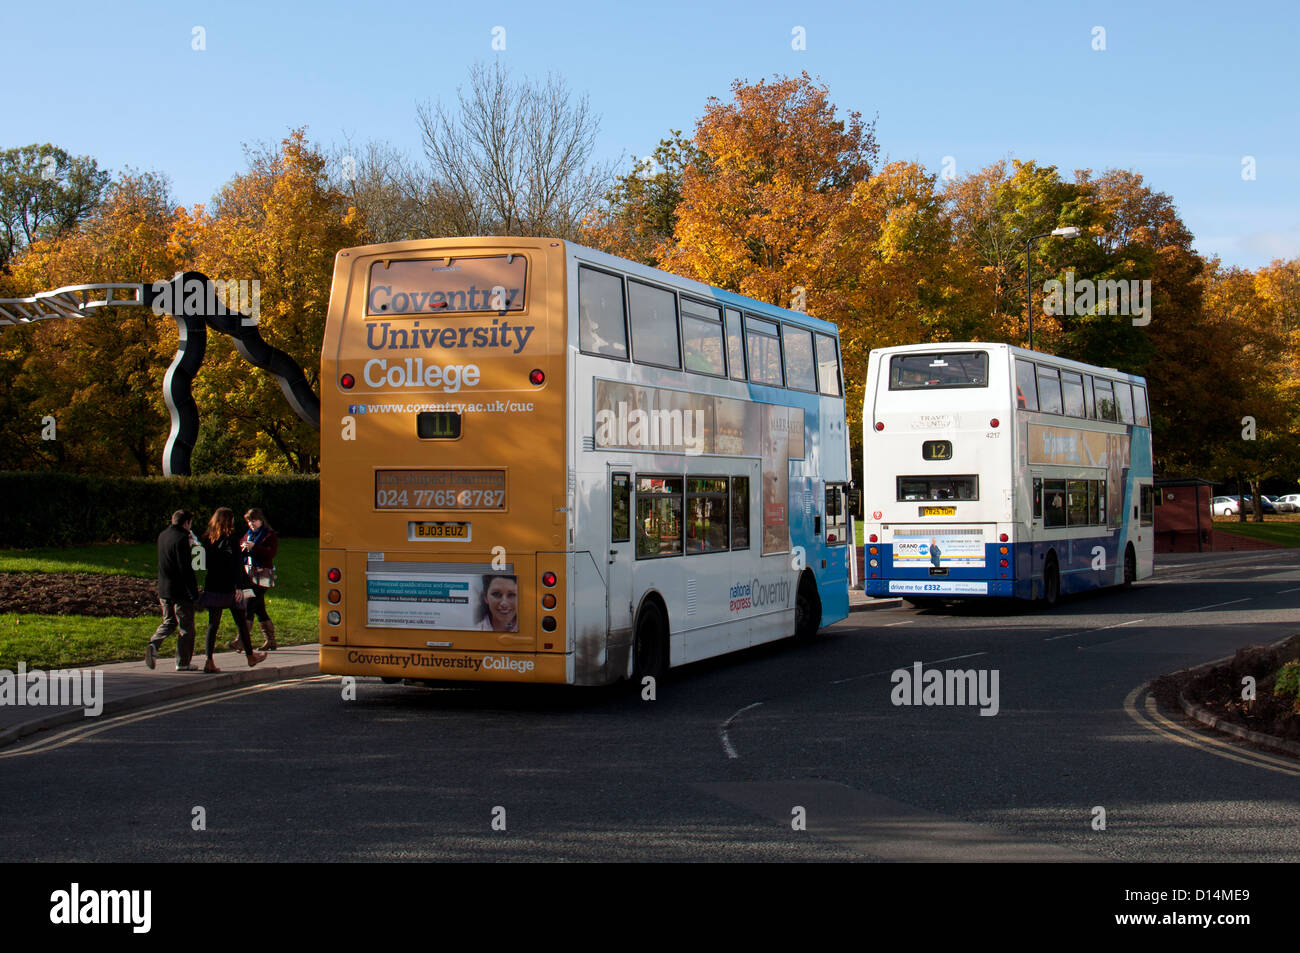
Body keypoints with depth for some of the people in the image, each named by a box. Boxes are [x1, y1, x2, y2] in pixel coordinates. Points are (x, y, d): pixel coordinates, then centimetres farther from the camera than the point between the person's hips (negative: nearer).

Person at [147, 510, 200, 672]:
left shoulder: (162, 536, 8)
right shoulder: (181, 539, -16)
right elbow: (186, 569, -19)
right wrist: (194, 592, -16)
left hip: (163, 590, 7)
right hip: (180, 591, -7)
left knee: (169, 622, 19)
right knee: (186, 628, 4)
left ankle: (154, 643, -7)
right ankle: (183, 662, 7)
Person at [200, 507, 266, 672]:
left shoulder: (207, 539, 4)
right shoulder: (230, 539, -11)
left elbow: (205, 563, 9)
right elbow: (236, 564, -16)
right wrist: (239, 587, -16)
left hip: (212, 588, 4)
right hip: (229, 588, -4)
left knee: (213, 624, 5)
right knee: (241, 622, 10)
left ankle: (210, 661, -3)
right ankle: (250, 656, 22)